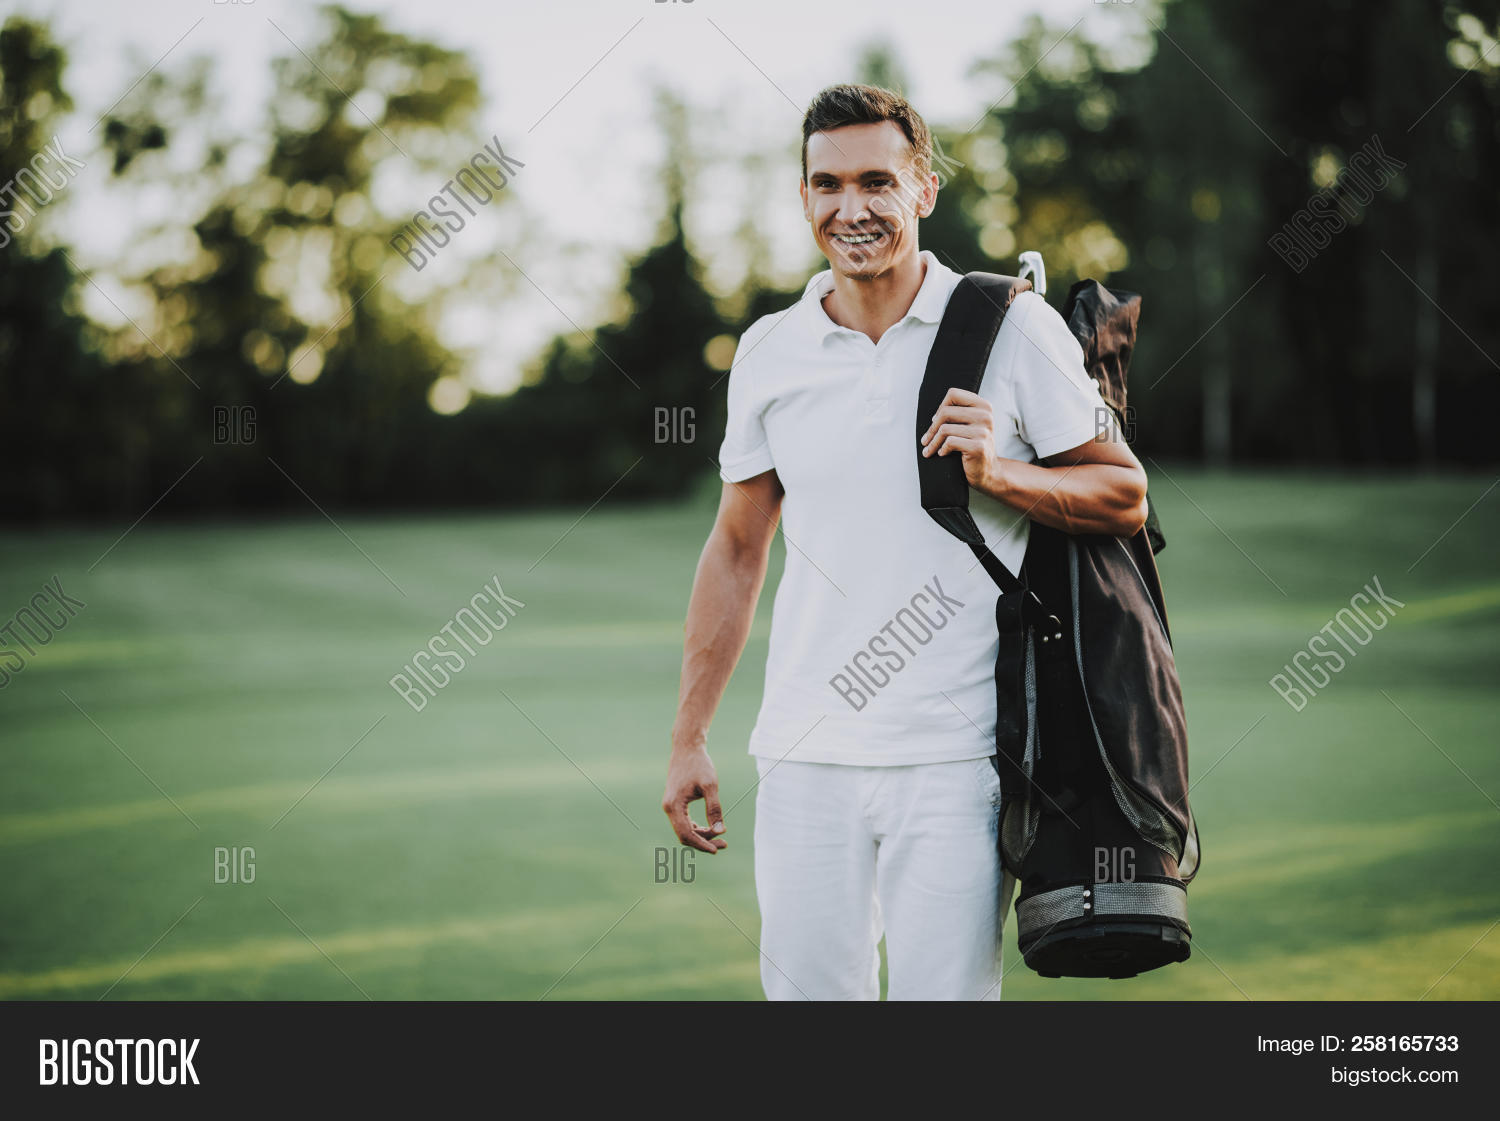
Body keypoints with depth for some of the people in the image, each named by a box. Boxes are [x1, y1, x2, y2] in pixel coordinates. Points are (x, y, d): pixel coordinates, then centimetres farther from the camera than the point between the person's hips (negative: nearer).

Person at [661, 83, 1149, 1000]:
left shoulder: (1014, 330, -1)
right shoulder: (768, 353, 8)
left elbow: (1125, 496, 4)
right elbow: (737, 550, 16)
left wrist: (997, 474, -15)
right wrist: (690, 739, 14)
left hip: (955, 754, -3)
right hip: (804, 758, 3)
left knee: (946, 991, -6)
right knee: (807, 987, 5)